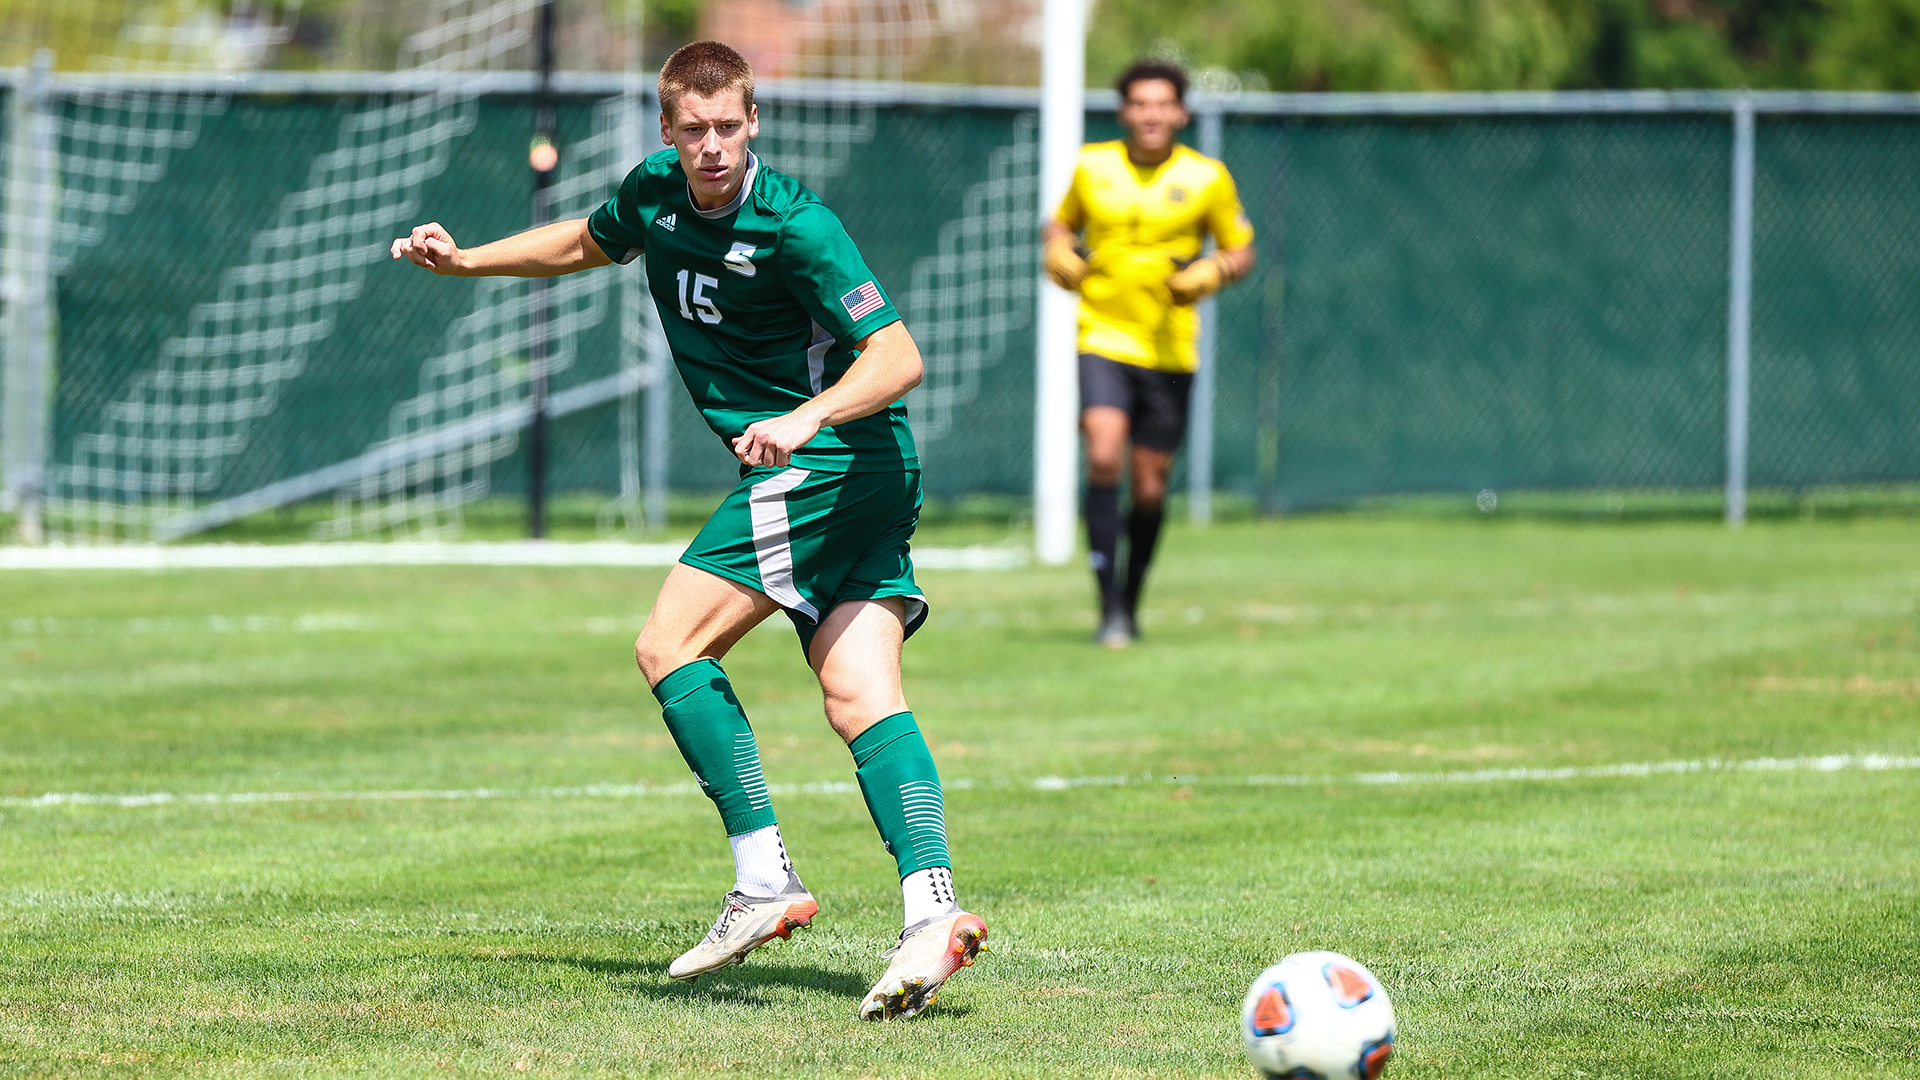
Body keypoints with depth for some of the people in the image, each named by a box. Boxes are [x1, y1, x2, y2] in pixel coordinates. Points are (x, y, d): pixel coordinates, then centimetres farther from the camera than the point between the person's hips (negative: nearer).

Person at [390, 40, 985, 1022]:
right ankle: (932, 909, -18)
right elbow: (589, 242, 33)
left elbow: (898, 357, -22)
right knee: (859, 697, -5)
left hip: (825, 463, -8)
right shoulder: (655, 195, 8)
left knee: (671, 646, -9)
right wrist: (465, 260, 25)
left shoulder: (792, 223, -17)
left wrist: (807, 418, -36)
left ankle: (764, 881, -11)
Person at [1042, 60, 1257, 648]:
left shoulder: (1207, 178, 0)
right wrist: (1058, 253, -2)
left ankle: (1131, 603, 27)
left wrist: (1209, 274, -13)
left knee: (1150, 489, 5)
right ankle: (1109, 606, -18)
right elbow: (1061, 223, 20)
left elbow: (1241, 251, 8)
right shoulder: (1092, 167, 4)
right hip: (1103, 337, 0)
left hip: (1170, 350, 0)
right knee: (1103, 457, -21)